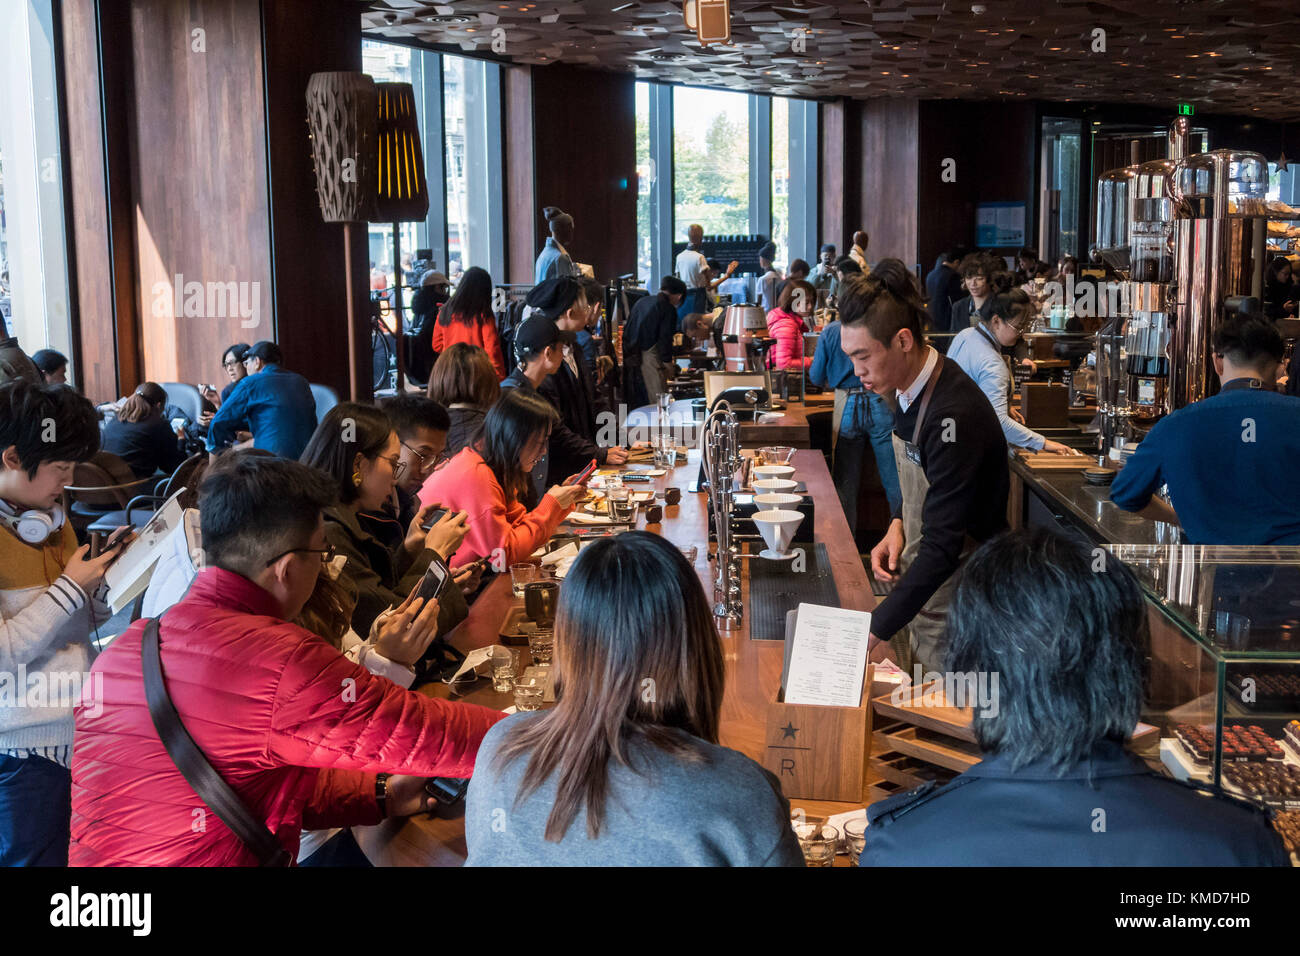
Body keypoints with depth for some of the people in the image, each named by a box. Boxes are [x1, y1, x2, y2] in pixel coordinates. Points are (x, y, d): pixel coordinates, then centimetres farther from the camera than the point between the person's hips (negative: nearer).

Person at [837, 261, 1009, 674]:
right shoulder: (913, 389, 1)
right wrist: (898, 526, -1)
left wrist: (875, 631, -30)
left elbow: (943, 546, -29)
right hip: (922, 581, 9)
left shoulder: (954, 416, -28)